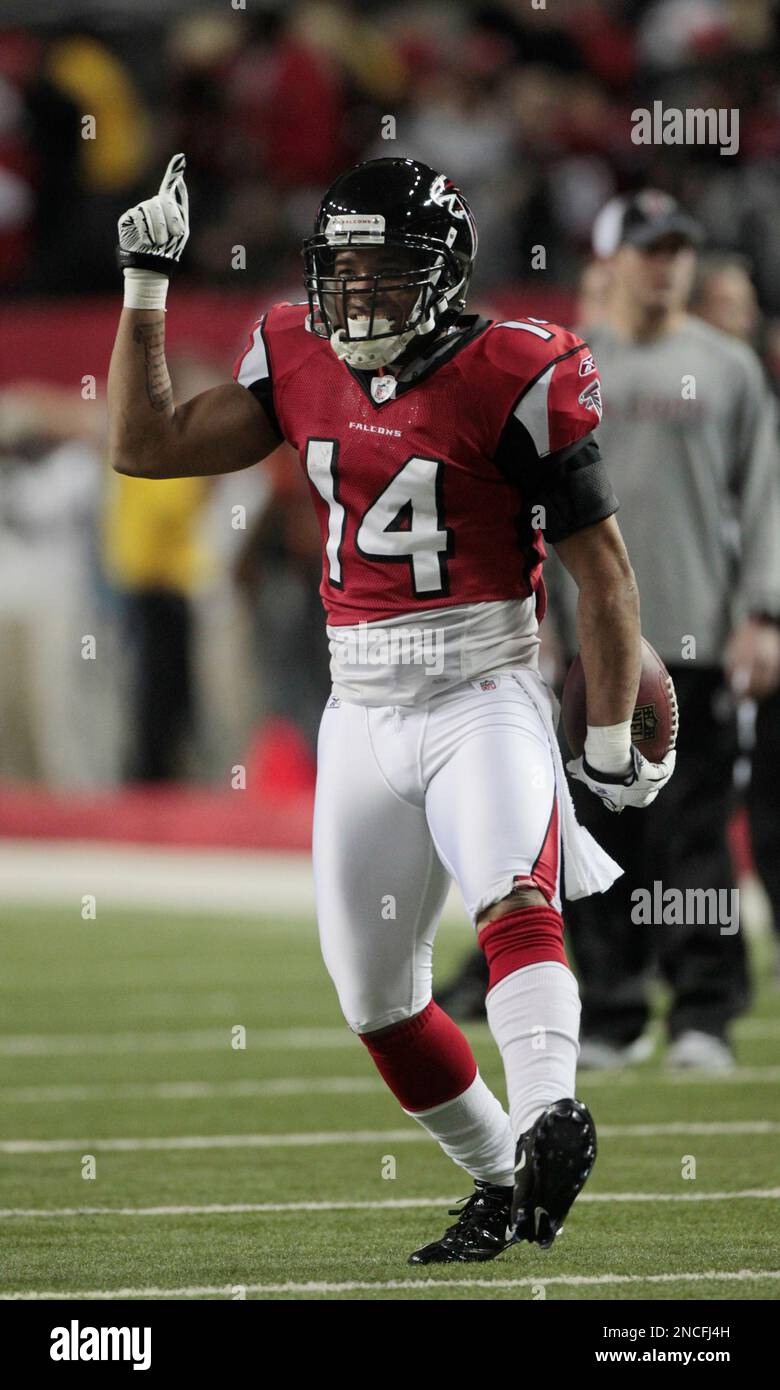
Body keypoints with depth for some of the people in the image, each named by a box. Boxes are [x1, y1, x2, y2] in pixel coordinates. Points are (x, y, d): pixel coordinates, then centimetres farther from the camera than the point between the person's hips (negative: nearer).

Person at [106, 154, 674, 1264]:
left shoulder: (511, 381, -11)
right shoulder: (301, 365, 6)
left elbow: (602, 570, -6)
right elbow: (146, 446, 11)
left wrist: (611, 738, -4)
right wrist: (145, 286, 5)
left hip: (483, 696, -6)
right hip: (363, 714, 6)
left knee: (514, 897, -33)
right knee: (378, 1005, 9)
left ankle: (549, 1113, -48)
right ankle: (501, 1183, 24)